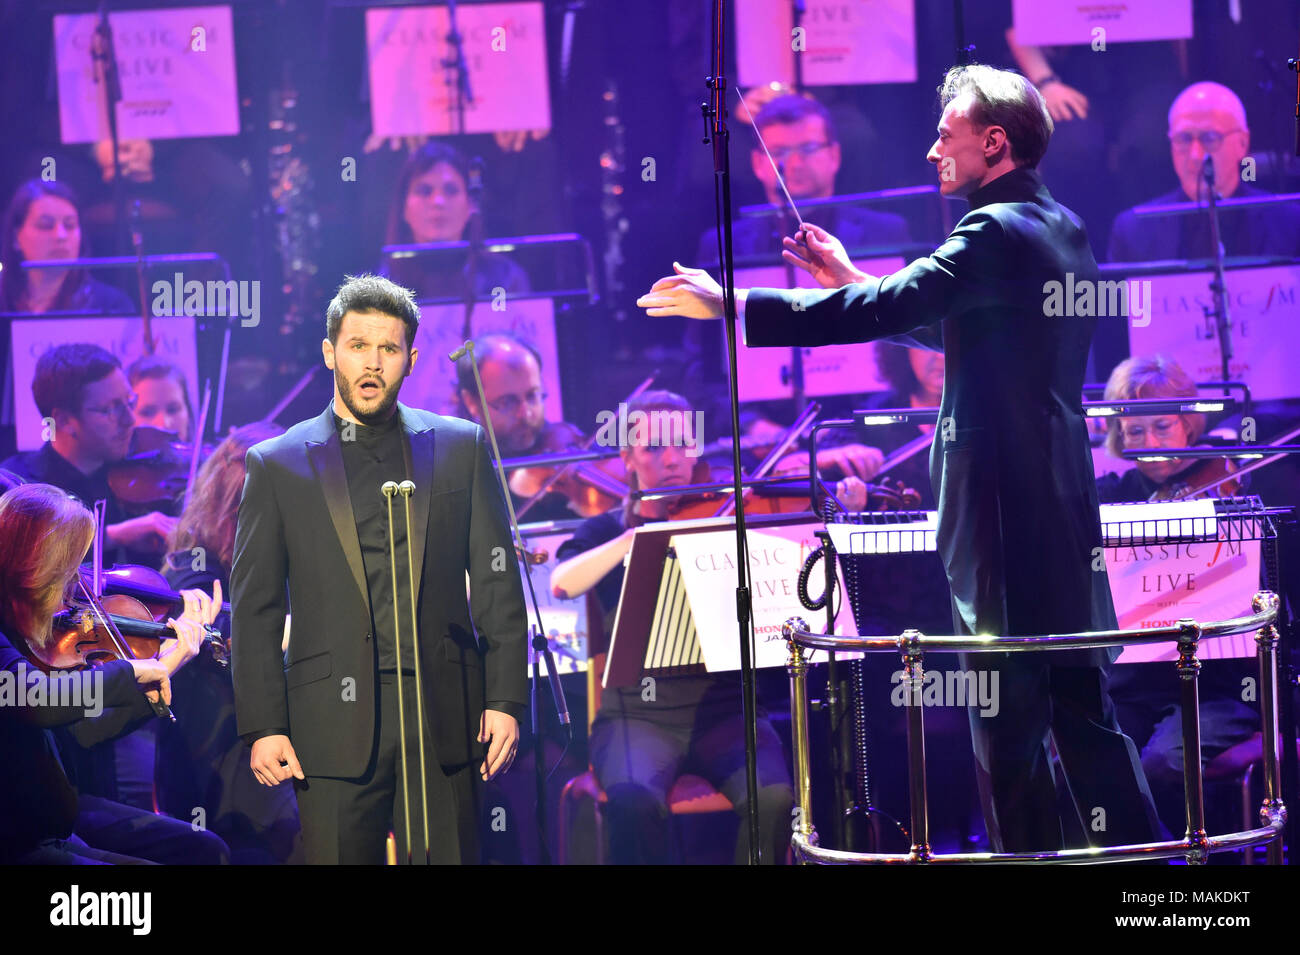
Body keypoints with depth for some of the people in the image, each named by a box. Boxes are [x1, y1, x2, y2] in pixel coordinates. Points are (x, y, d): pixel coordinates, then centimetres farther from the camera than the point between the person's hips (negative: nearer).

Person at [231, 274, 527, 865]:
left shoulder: (462, 448, 11)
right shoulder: (277, 465, 8)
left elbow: (497, 583, 9)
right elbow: (254, 610, 6)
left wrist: (505, 700, 1)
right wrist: (262, 727, -2)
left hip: (444, 720, 1)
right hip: (333, 722, -1)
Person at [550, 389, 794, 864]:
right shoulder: (605, 531, 10)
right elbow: (562, 583, -12)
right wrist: (638, 536, -21)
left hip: (723, 711, 1)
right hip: (638, 714, -1)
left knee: (773, 798, -29)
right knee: (634, 798, -34)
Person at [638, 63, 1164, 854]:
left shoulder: (997, 232, -15)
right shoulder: (1064, 230, 14)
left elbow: (882, 312, -21)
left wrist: (728, 304, -16)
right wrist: (854, 280, 22)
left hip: (1005, 502, -9)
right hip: (1064, 499, 9)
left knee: (1008, 710, -2)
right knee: (1081, 699, 13)